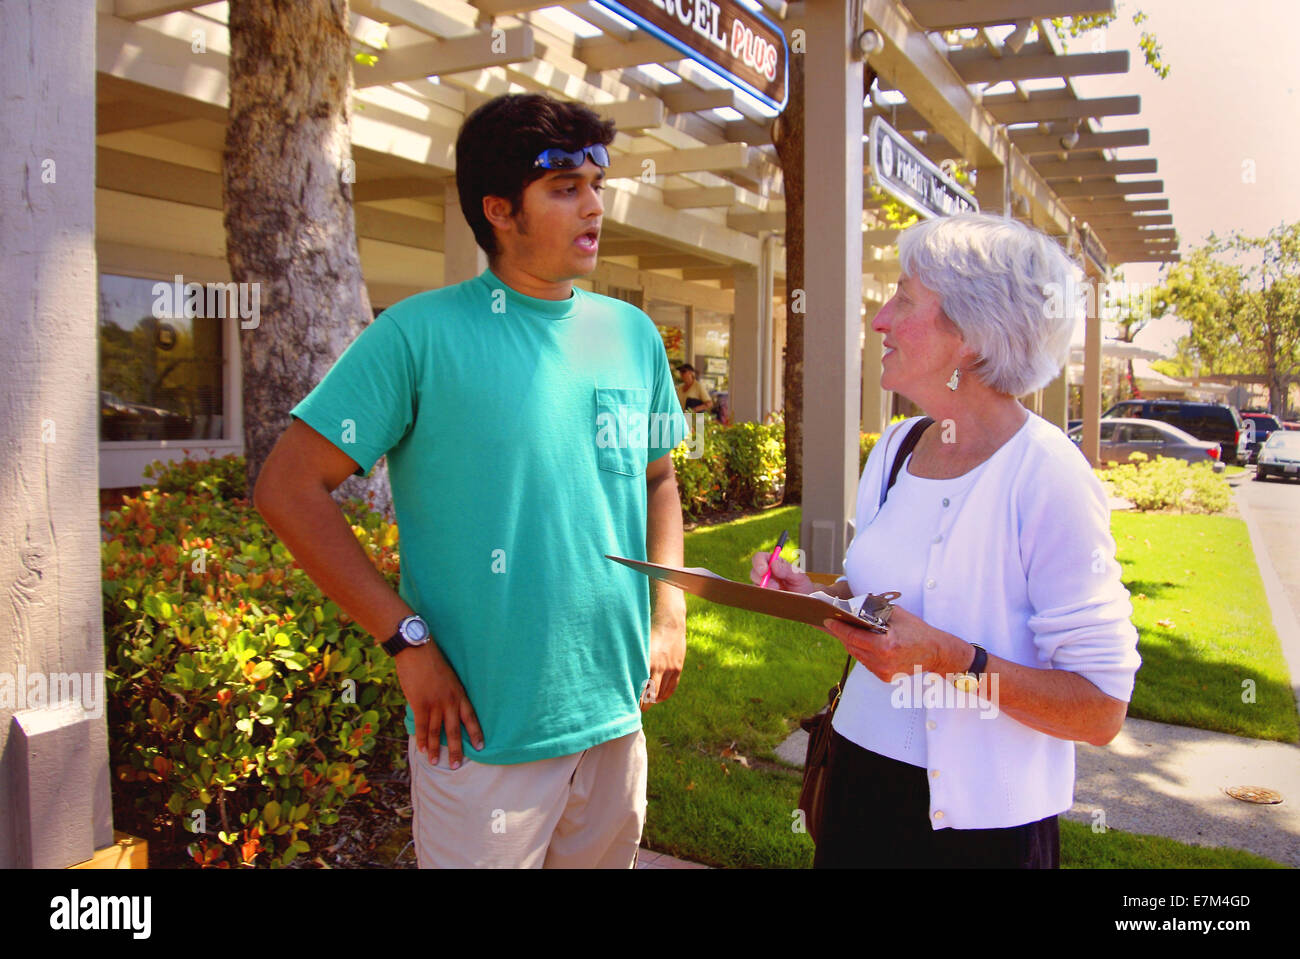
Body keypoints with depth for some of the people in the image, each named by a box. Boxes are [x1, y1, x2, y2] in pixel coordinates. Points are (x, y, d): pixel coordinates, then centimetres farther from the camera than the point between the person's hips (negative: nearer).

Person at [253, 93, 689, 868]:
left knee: (608, 856, 22)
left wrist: (669, 613, 5)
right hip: (484, 735, -5)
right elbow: (288, 488, -13)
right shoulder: (422, 333, -12)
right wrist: (409, 640, -15)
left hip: (616, 720, 6)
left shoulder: (634, 334, 6)